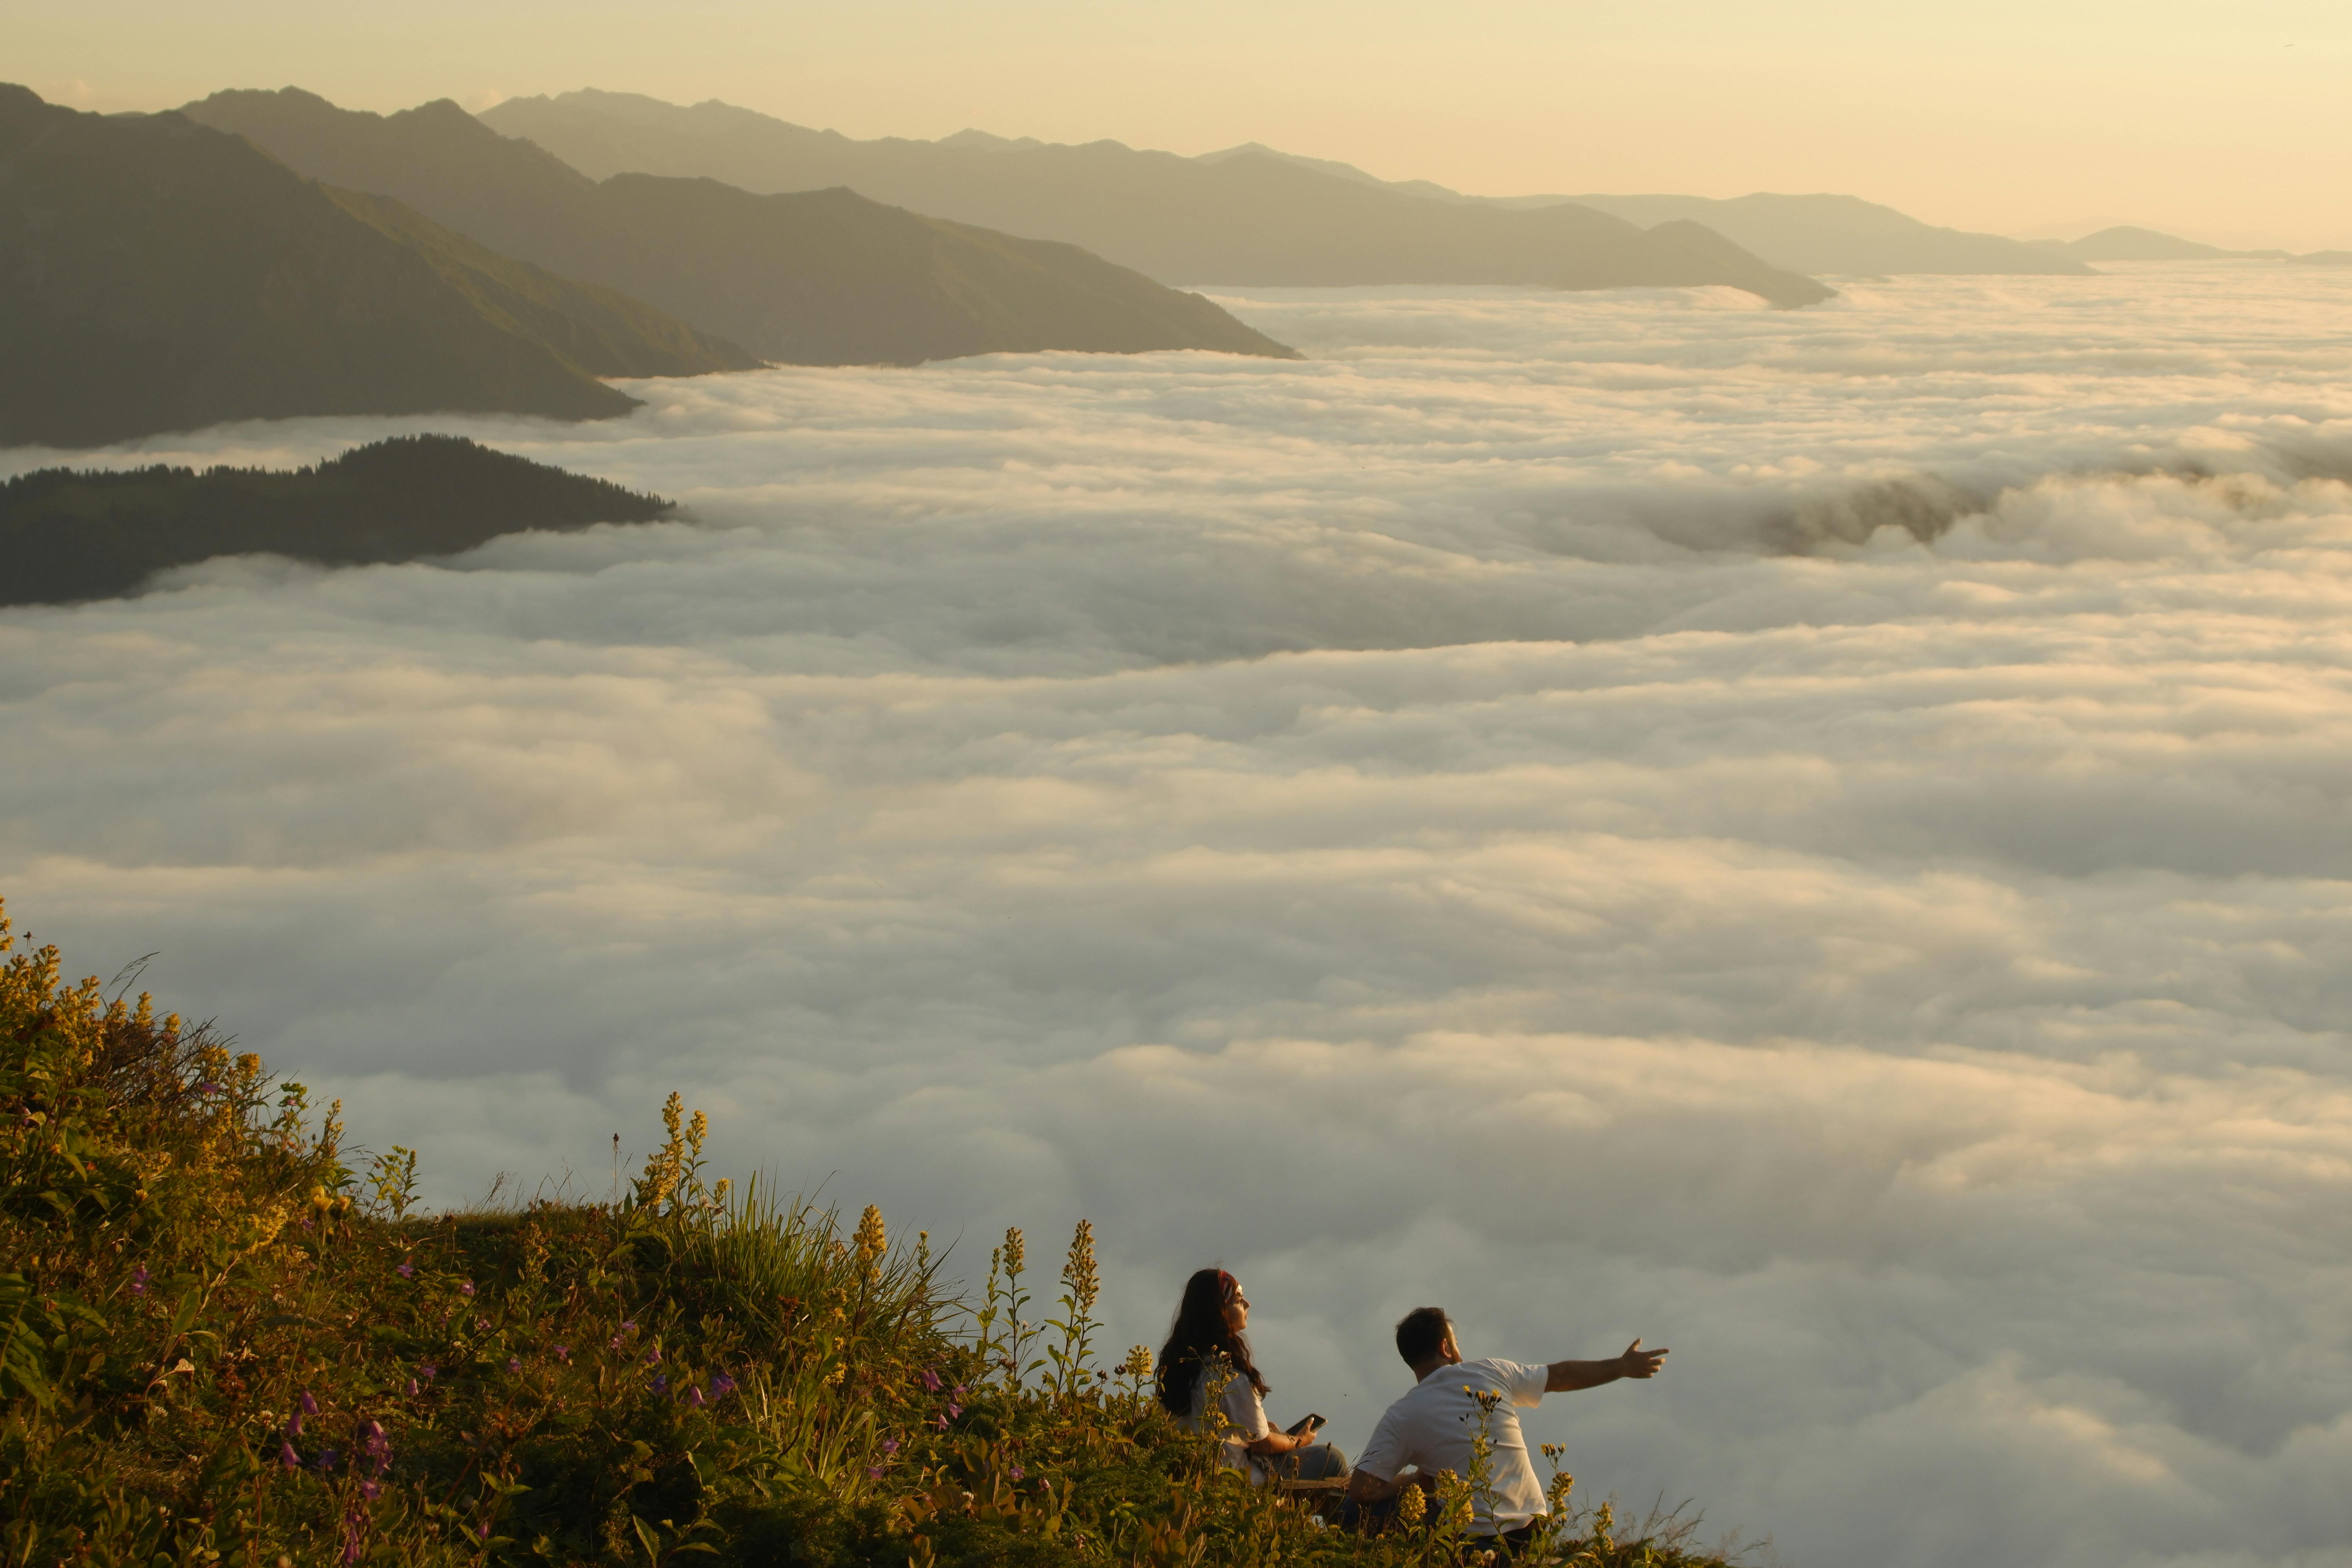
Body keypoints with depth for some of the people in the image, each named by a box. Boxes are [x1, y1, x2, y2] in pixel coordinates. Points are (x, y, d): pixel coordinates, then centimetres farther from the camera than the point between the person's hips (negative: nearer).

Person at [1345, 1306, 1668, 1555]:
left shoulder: (1400, 1417, -1)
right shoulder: (1490, 1374, 5)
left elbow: (1361, 1491, -7)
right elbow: (1562, 1376, 18)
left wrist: (1416, 1478, 10)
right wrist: (1623, 1366, 33)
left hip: (1473, 1540, -3)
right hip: (1531, 1527, 3)